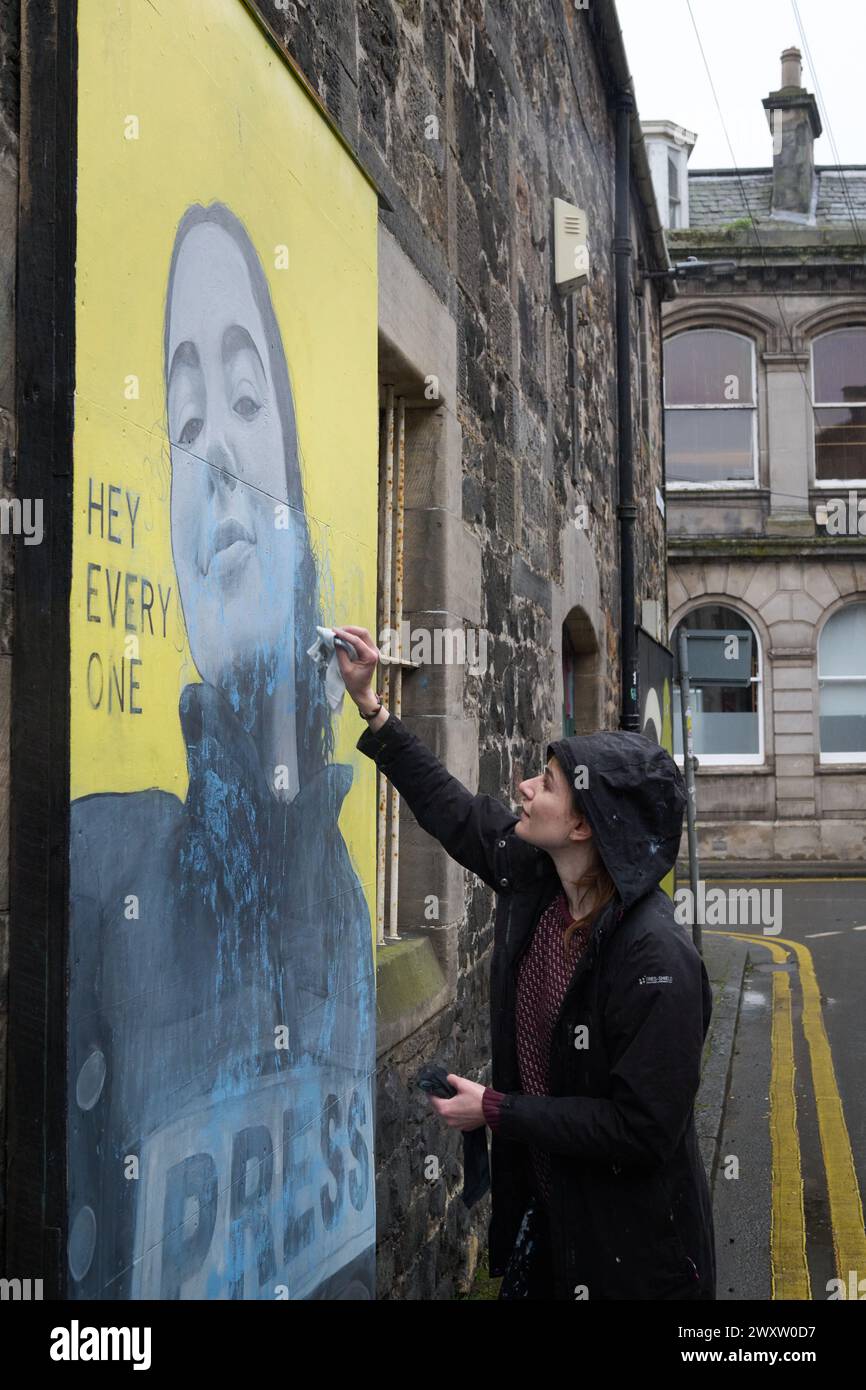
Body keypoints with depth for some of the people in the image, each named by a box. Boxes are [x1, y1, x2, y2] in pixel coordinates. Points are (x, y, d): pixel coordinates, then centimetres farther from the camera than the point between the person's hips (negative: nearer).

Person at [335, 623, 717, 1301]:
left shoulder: (657, 955, -28)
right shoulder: (532, 877, -6)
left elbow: (642, 1129, -27)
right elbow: (452, 808, 10)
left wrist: (496, 1110, -19)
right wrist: (369, 704, 10)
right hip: (541, 1202, 7)